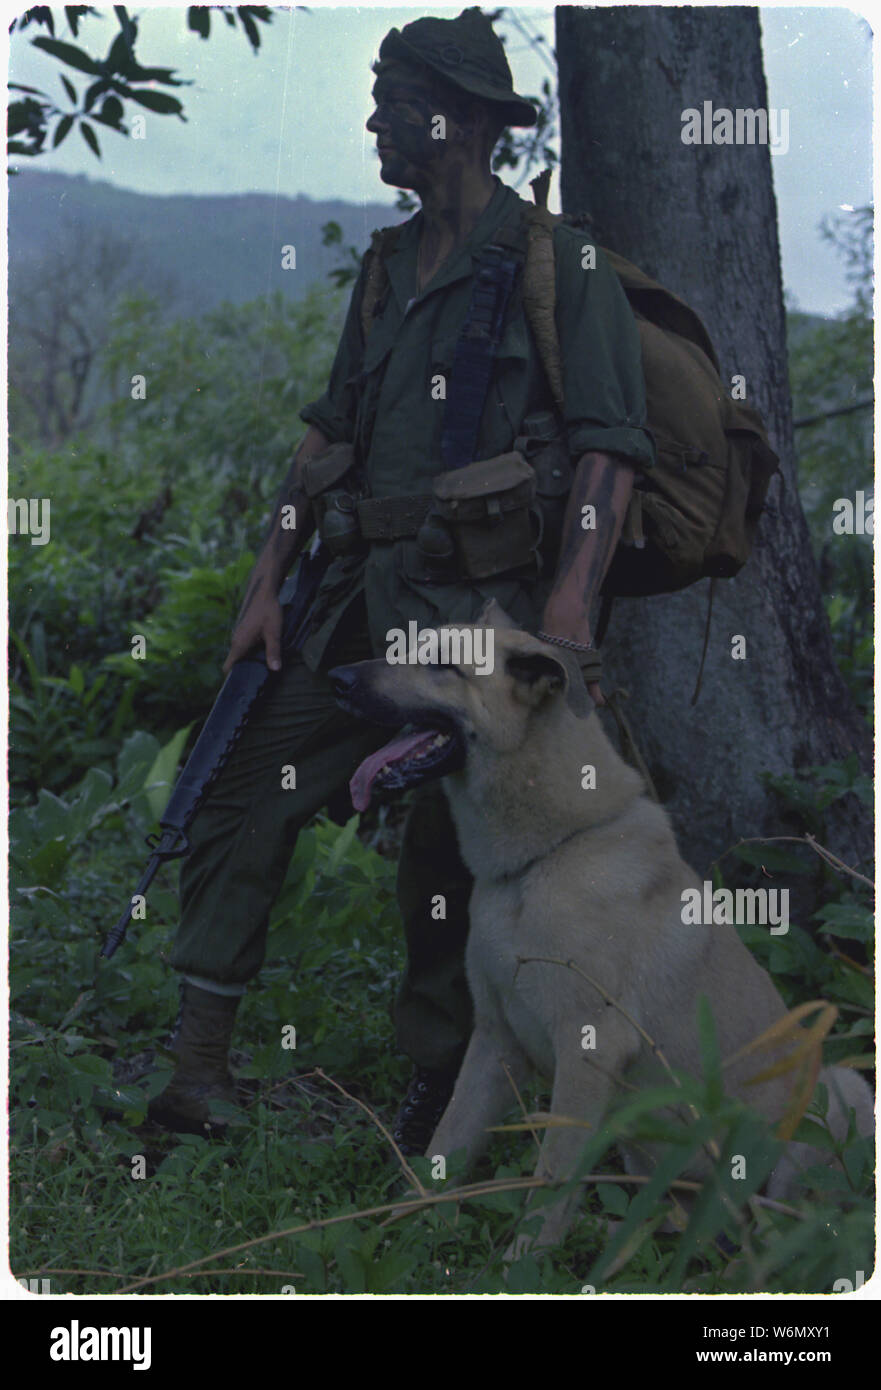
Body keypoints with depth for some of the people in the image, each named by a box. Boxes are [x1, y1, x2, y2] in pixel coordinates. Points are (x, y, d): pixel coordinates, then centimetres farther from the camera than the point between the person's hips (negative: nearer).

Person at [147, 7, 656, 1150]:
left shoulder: (560, 263, -5)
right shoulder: (388, 269, 17)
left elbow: (612, 449, -11)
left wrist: (565, 627, -21)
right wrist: (269, 581, 10)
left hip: (485, 609, -6)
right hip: (371, 594, 7)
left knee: (450, 852, 1)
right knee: (245, 791, 0)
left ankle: (437, 1087, 18)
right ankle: (197, 1059, 6)